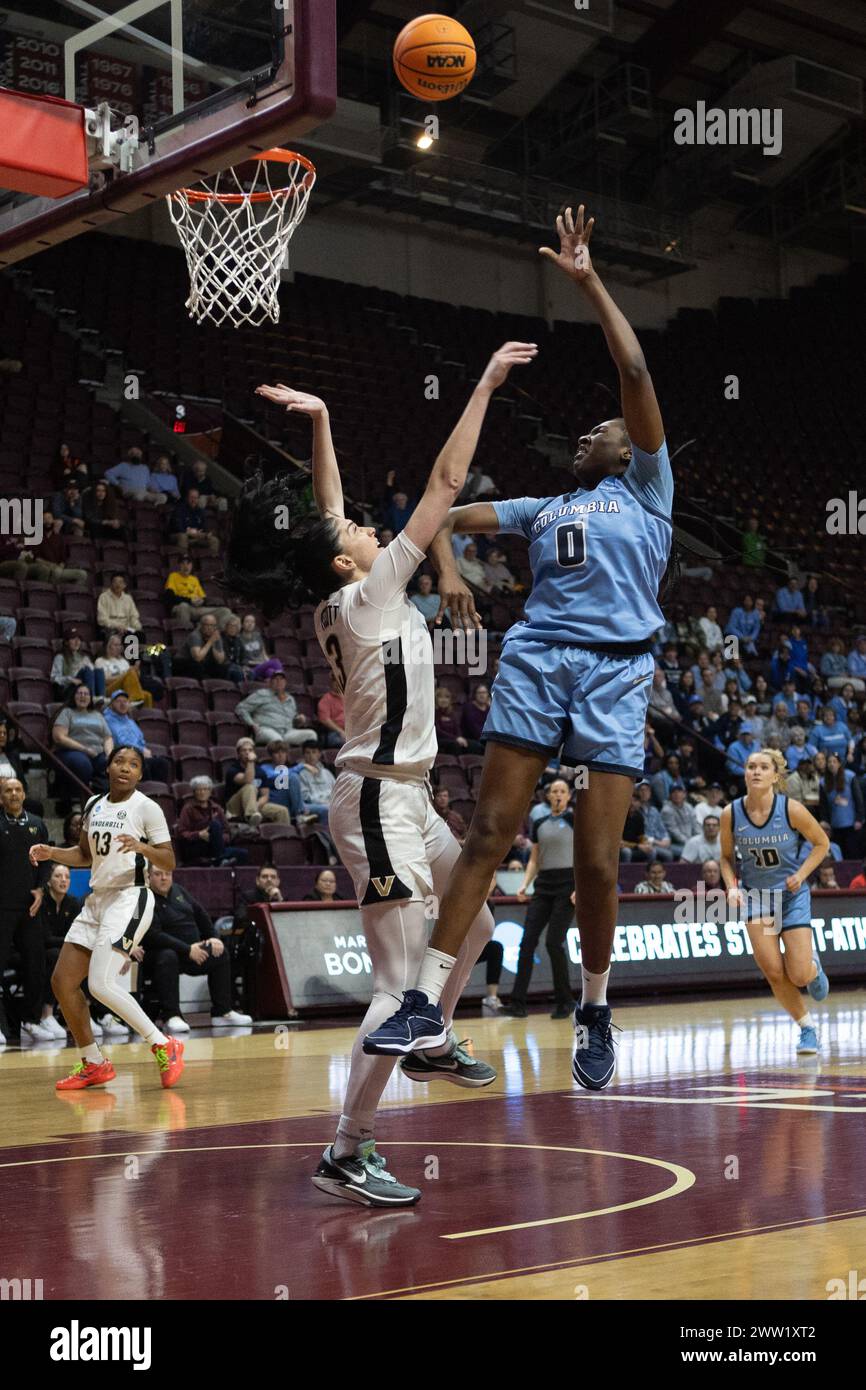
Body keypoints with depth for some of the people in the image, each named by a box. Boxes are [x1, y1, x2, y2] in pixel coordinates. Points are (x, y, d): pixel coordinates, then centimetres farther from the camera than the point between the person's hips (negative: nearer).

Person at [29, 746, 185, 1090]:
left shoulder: (146, 807, -8)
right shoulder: (93, 805, 12)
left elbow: (169, 861, -10)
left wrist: (142, 847, -29)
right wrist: (51, 853, 7)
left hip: (129, 899, -8)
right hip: (96, 900, 8)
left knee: (101, 984, -20)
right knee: (63, 981, 3)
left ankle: (164, 1046, -7)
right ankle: (93, 1065, 15)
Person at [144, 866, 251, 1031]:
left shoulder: (179, 891, 11)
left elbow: (200, 914, 21)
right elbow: (154, 935, -24)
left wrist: (213, 938, 6)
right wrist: (187, 950, -26)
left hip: (193, 949, 8)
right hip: (162, 951, -8)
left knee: (221, 953, -3)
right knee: (167, 958, -38)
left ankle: (222, 1012, 2)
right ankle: (171, 1016, -36)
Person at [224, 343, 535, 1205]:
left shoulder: (336, 602, 7)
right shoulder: (366, 596, -14)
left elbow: (328, 509, 19)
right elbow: (446, 483, -14)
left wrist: (320, 422, 14)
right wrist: (484, 386, -10)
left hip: (400, 798, 10)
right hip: (379, 802, -10)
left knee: (475, 921, 25)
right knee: (400, 983, -10)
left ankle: (432, 1044, 39)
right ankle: (346, 1153, -6)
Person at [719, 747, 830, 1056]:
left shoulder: (791, 809, -16)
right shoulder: (731, 814, -11)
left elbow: (822, 843, -2)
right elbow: (727, 857, 5)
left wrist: (801, 874, -14)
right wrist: (732, 886, -13)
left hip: (792, 894, -1)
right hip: (755, 895, 1)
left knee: (800, 976, -8)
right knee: (773, 972, -10)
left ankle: (813, 964, 31)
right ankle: (806, 1026, 13)